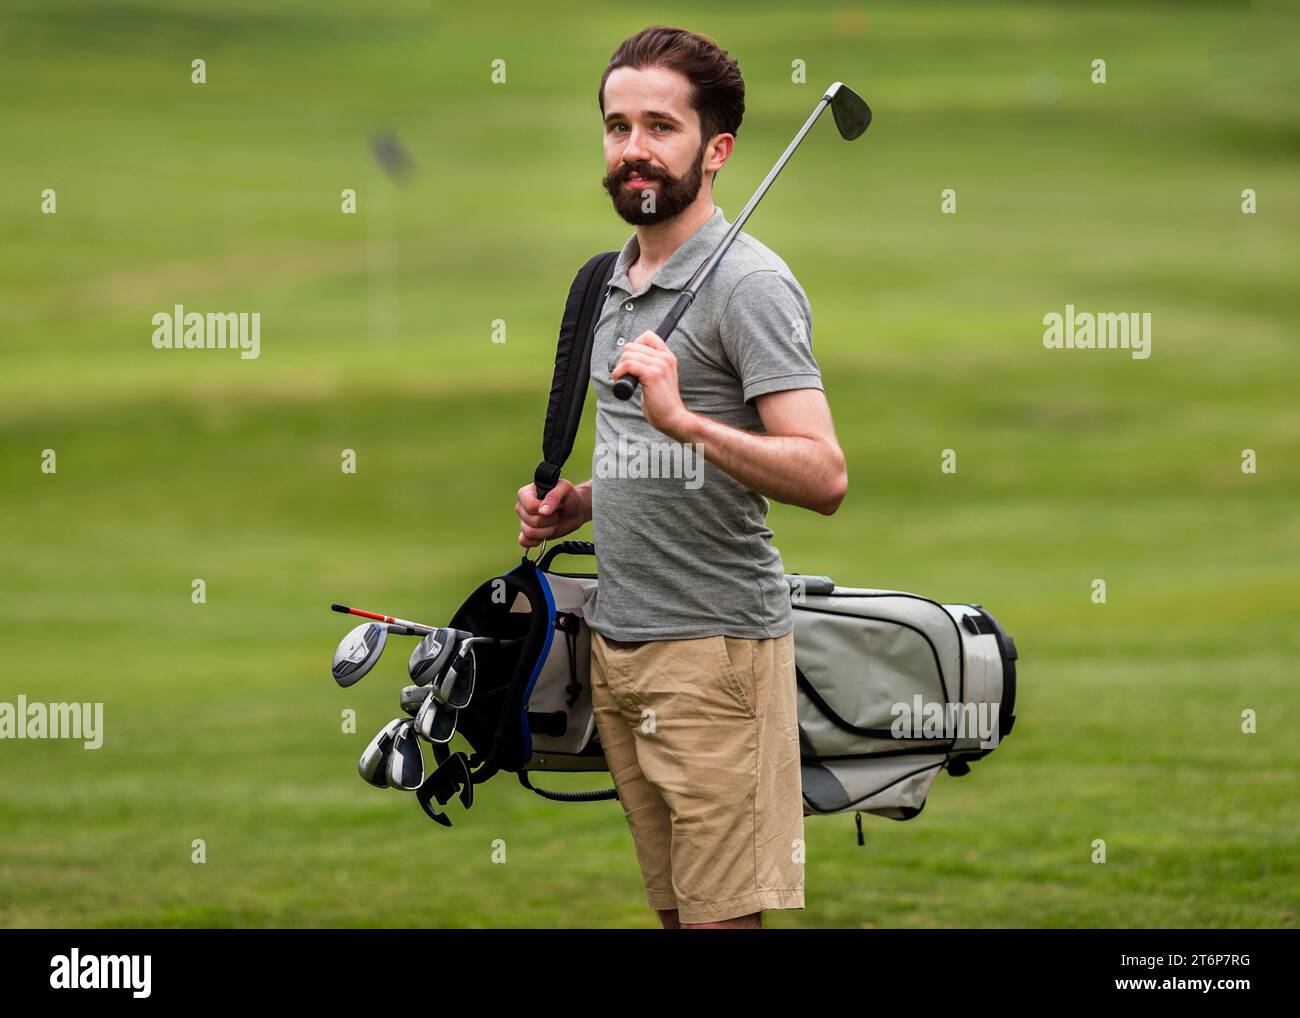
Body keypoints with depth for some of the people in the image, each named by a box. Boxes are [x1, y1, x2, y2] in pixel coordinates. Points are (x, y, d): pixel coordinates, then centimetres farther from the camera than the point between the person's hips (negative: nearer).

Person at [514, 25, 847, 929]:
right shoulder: (616, 280, 18)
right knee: (673, 907, 9)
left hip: (715, 644, -8)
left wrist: (683, 419, -31)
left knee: (719, 918, -11)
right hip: (617, 641, 8)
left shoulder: (749, 284, -10)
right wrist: (577, 504, 12)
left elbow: (823, 476, -21)